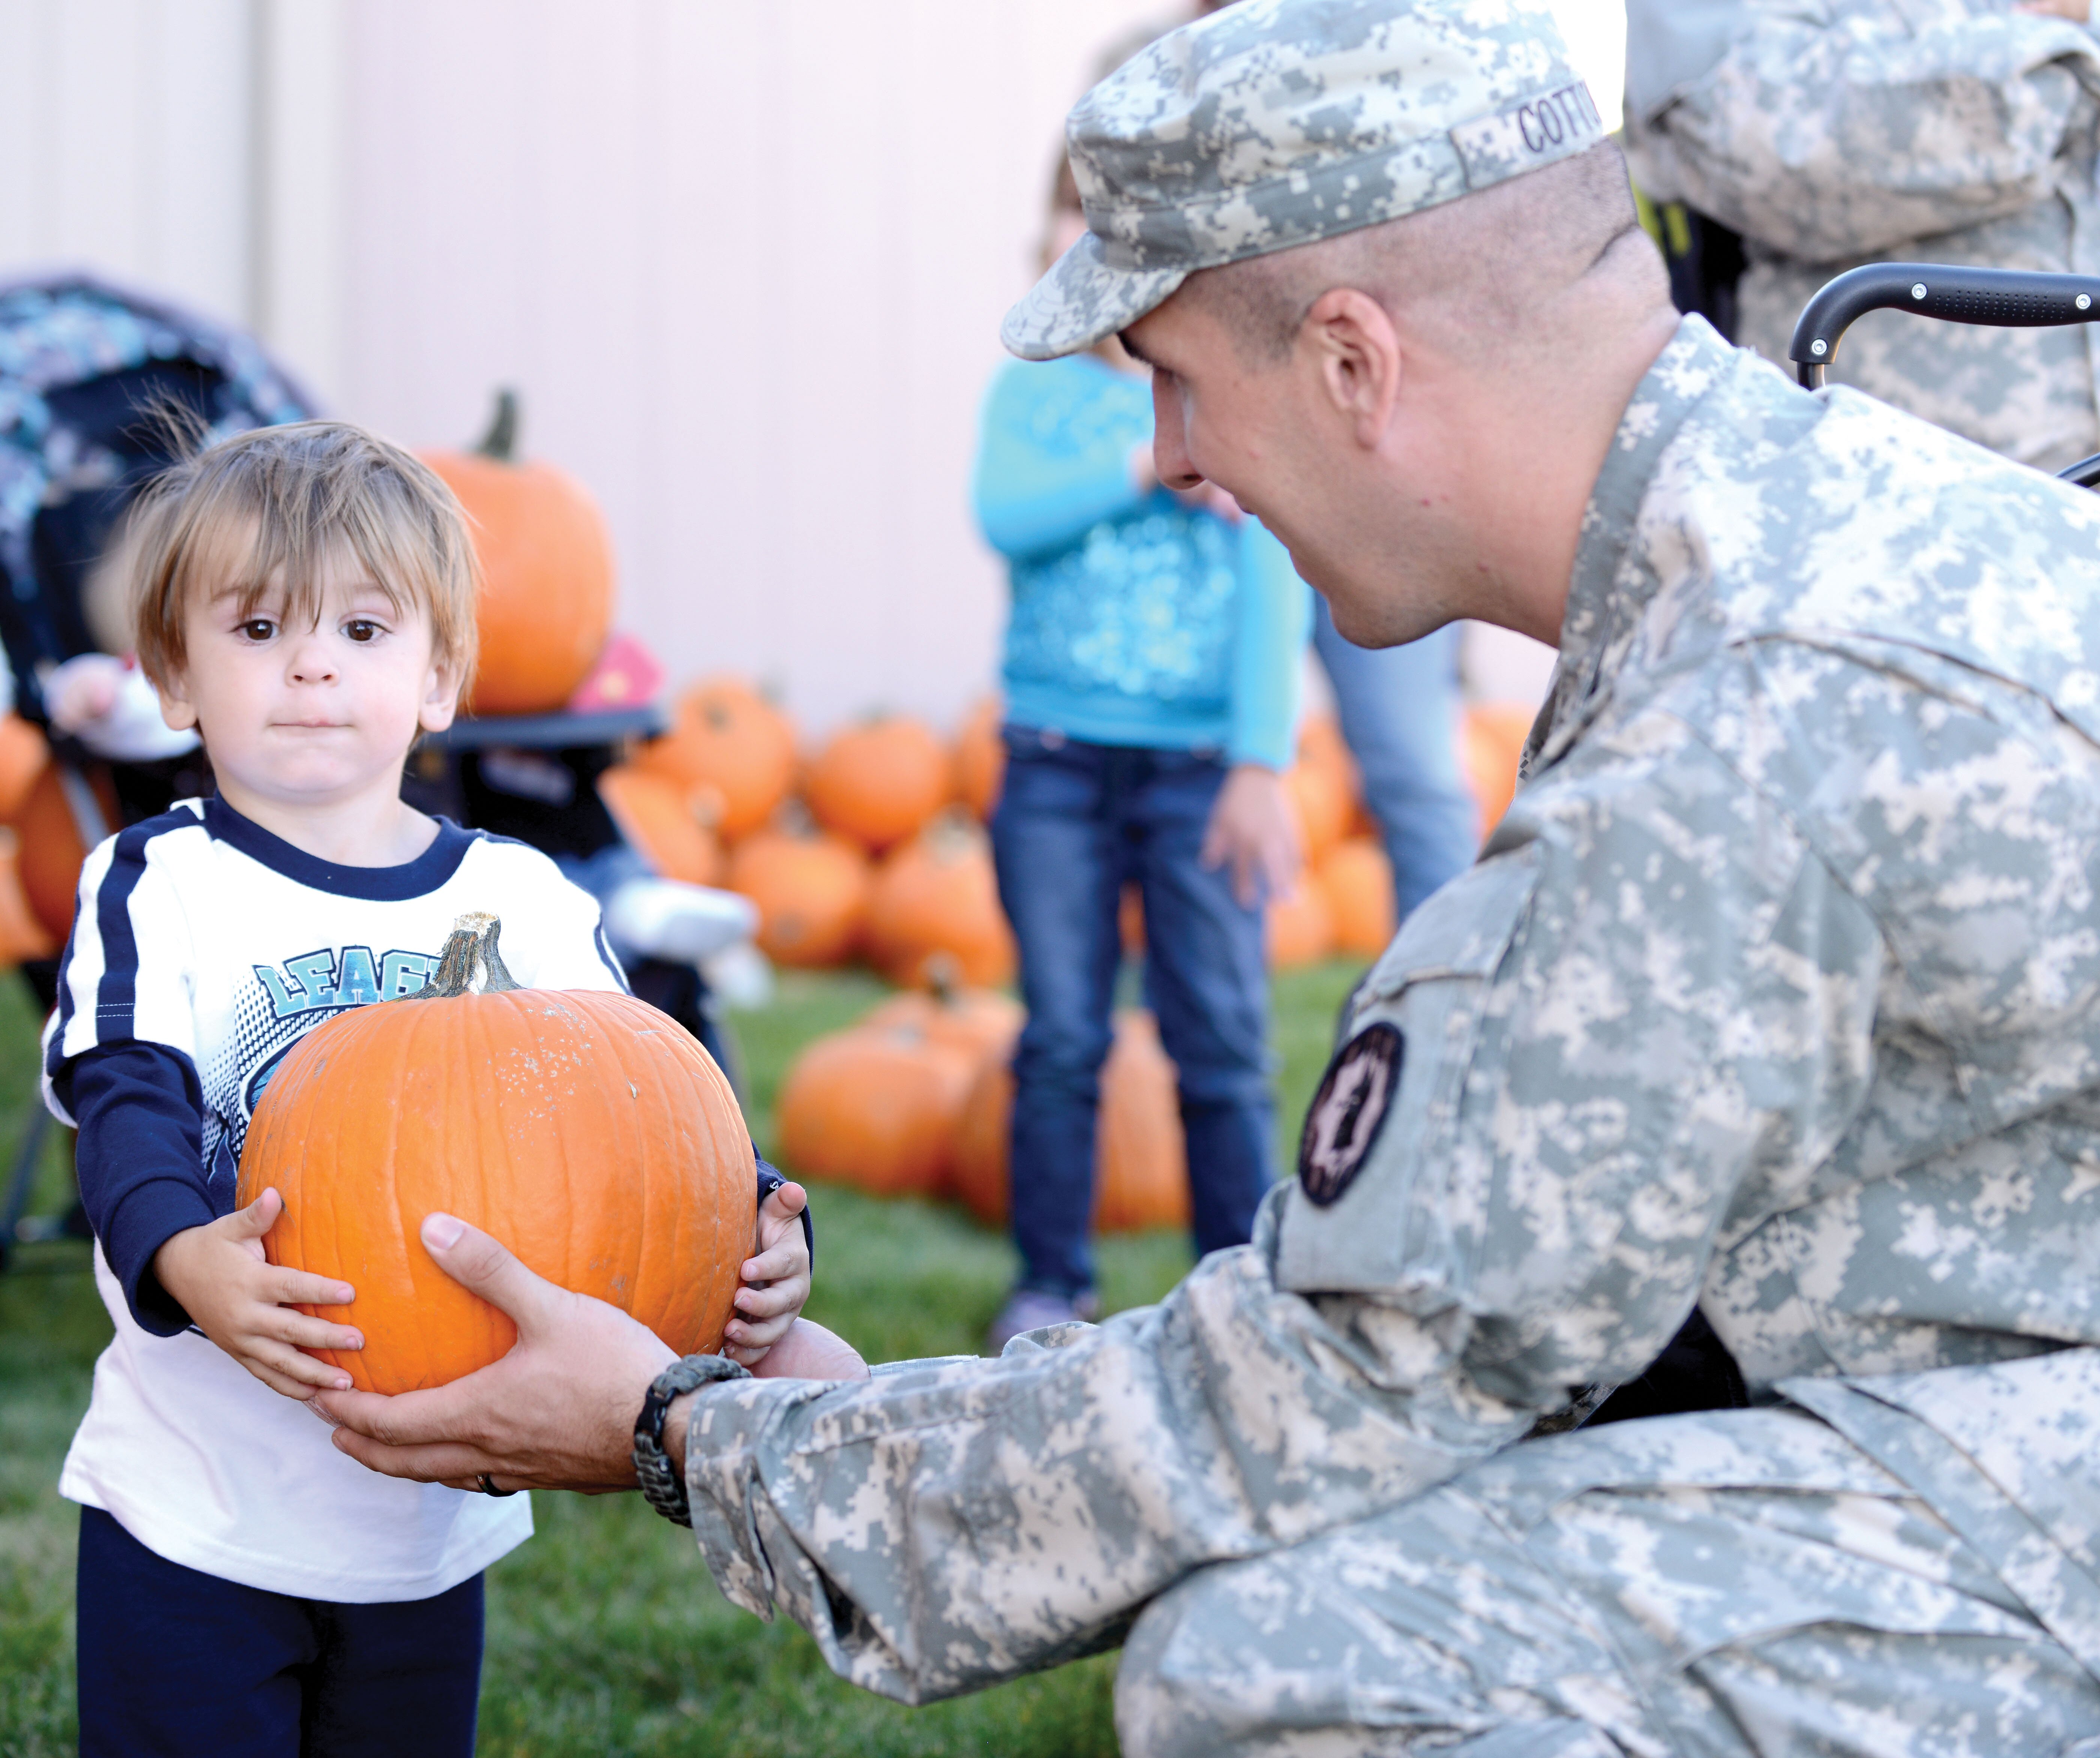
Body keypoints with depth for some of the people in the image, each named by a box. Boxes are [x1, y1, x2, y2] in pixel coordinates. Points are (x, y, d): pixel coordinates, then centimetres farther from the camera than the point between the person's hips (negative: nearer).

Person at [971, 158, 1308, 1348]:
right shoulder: (1034, 389, 8)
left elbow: (1274, 582, -6)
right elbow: (1008, 514, -11)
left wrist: (1262, 764, -13)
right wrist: (1149, 468, -18)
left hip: (1201, 764, -1)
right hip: (1057, 763, 2)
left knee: (1223, 1039, -1)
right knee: (1062, 1038, 3)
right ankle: (1051, 1284, 14)